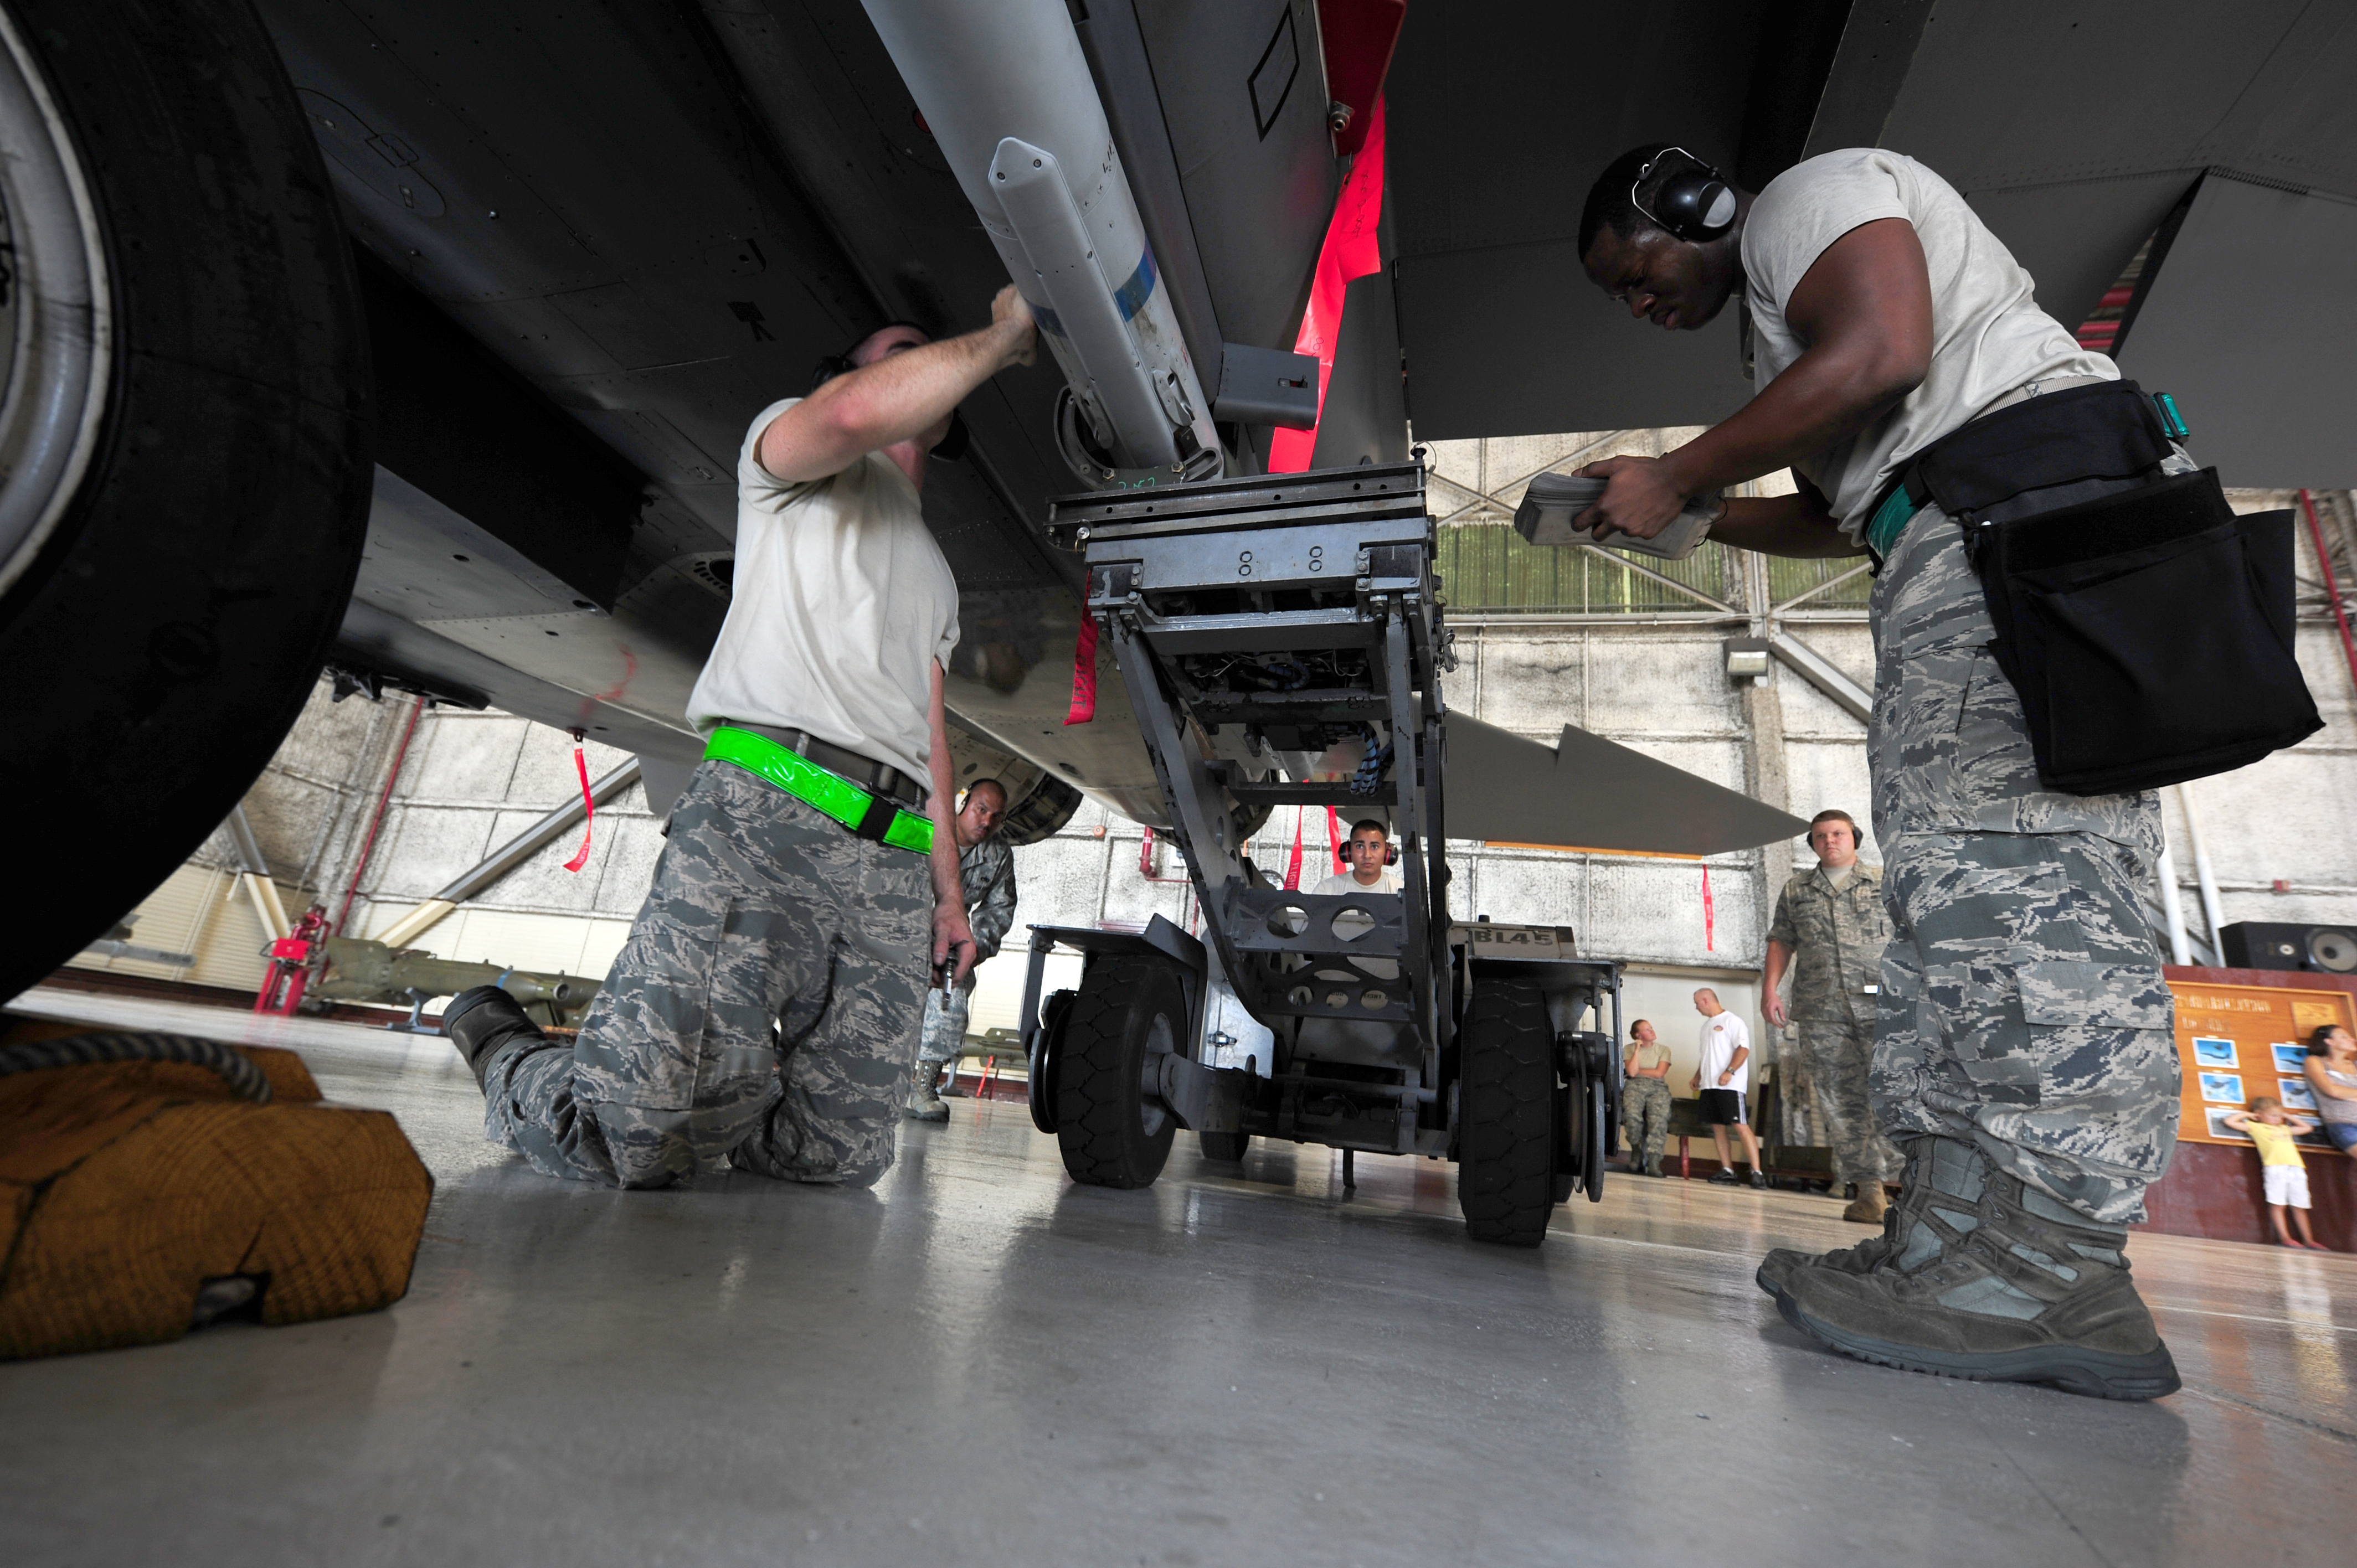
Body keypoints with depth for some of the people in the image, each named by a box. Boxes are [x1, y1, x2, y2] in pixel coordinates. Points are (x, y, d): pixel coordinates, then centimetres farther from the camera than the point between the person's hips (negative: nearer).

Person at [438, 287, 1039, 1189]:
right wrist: (1000, 337, 3)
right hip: (770, 808, -6)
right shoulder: (789, 445, 16)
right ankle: (502, 1046, 19)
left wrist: (947, 890, 19)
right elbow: (857, 413, -12)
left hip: (896, 861, 7)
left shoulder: (934, 570, 34)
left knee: (838, 1153, -3)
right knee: (632, 1140, -11)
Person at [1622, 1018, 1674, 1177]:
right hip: (1635, 1086, 0)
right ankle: (1638, 1151, -9)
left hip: (1658, 1088, 0)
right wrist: (1637, 1050, 0)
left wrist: (1637, 1071, 4)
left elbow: (1659, 1073, 1)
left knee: (1659, 1119, -30)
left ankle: (1653, 1163, -32)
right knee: (1632, 1115, -32)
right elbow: (1632, 1072, -1)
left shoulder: (1663, 1050, 13)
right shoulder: (1629, 1049, 14)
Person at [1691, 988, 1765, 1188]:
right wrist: (1698, 1077, 21)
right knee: (1717, 1127, 6)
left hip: (1729, 1085, -8)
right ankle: (1727, 1171, 9)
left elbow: (1744, 1049, -14)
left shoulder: (1732, 1021, -5)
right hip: (1709, 1085, 8)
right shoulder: (1707, 1025, 21)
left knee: (1741, 1126, -12)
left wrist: (1729, 1071, -24)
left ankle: (1757, 1172, -12)